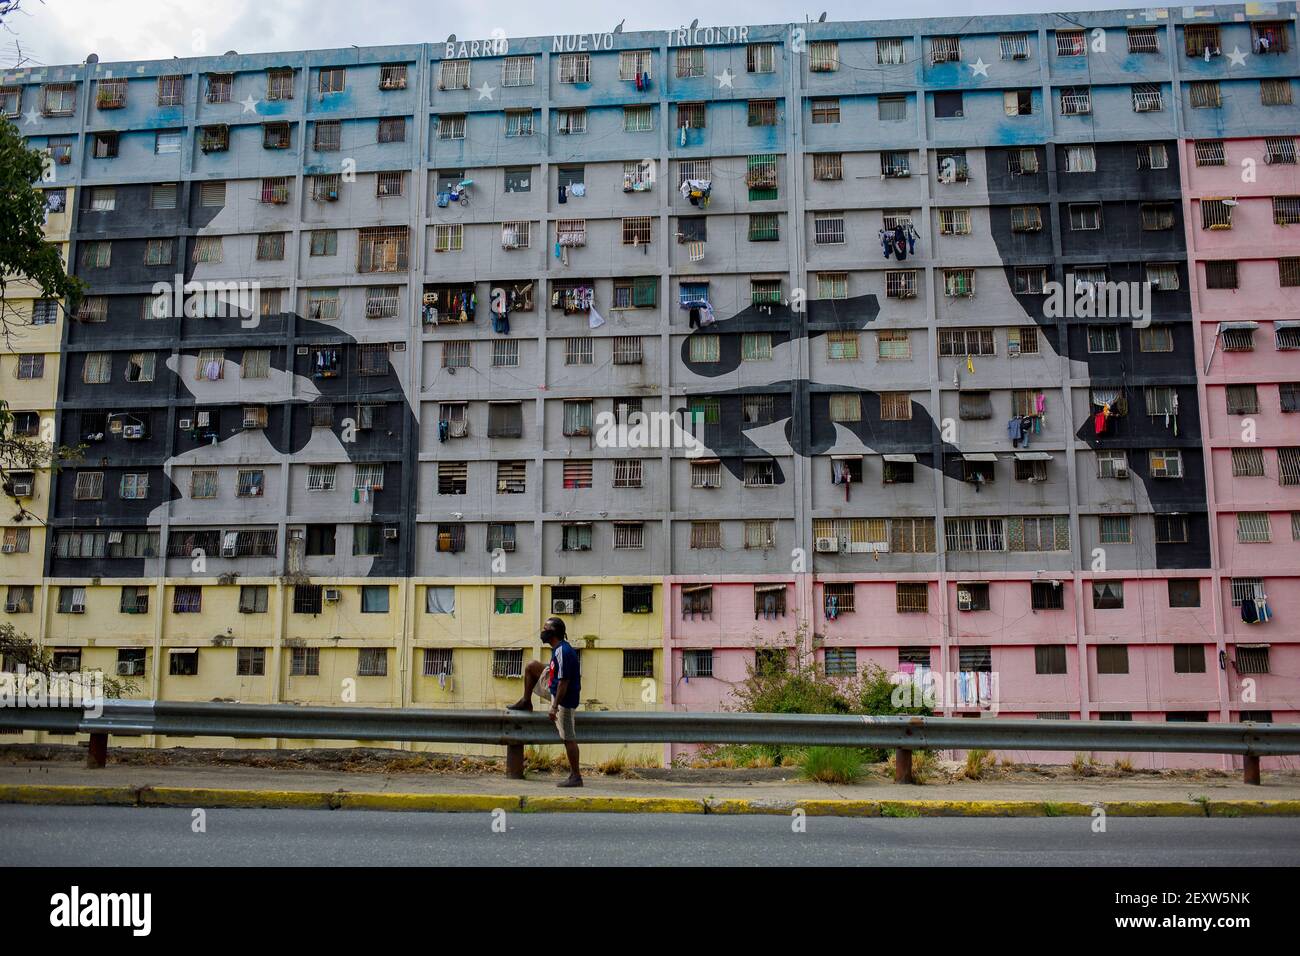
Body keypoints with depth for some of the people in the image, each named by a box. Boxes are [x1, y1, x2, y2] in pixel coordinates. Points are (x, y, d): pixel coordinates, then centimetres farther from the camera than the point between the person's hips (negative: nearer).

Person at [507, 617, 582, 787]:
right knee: (532, 666, 14)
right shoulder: (559, 649, 7)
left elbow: (564, 682, -27)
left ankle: (576, 776, 3)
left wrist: (554, 707, -25)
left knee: (568, 738, -4)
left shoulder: (563, 652, -24)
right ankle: (526, 702, 29)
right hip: (554, 690, 10)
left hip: (564, 698, -10)